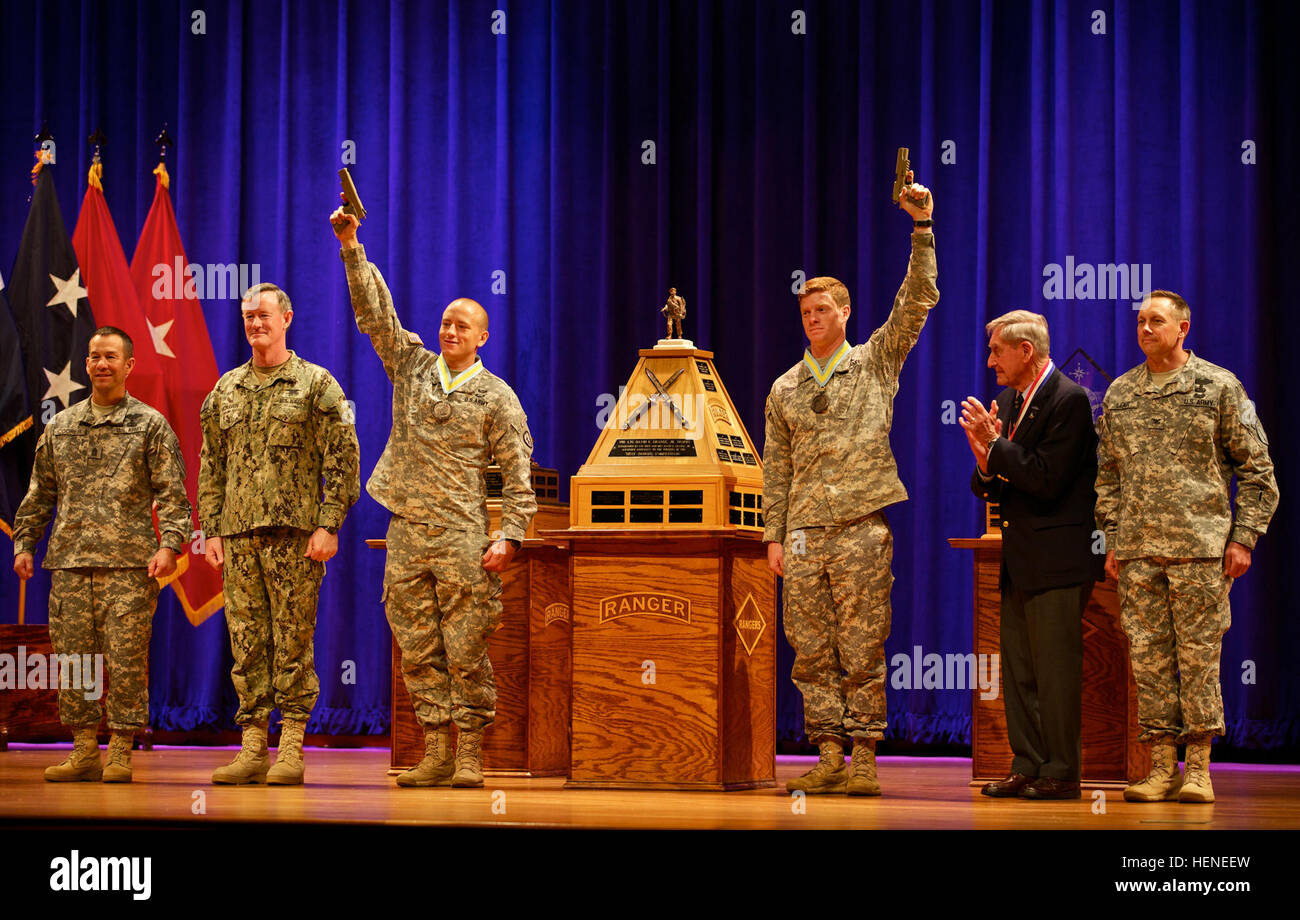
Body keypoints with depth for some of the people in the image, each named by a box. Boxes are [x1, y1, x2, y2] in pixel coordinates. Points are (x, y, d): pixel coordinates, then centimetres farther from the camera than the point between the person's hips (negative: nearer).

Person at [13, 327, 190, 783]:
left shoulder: (150, 425, 6)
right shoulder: (59, 427, 16)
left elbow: (171, 491, 0)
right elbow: (40, 493, 21)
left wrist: (169, 543, -12)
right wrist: (24, 542, 13)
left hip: (129, 561, -4)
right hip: (69, 560, 4)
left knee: (127, 657, -6)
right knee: (72, 656, 3)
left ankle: (120, 751, 1)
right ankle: (84, 751, 9)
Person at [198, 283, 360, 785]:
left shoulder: (316, 384, 2)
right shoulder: (225, 390, 16)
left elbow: (342, 458, -2)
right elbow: (211, 466, 17)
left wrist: (328, 524, -10)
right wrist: (210, 530, 10)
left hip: (294, 532, -4)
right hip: (238, 535, 4)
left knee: (293, 640, -4)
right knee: (248, 641, 4)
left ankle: (291, 748, 0)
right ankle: (253, 748, 8)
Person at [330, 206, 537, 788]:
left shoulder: (496, 397, 3)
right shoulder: (411, 366, 12)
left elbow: (517, 473, 1)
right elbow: (374, 312, 6)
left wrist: (509, 535, -9)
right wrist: (351, 246, -3)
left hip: (463, 538, -3)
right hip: (407, 536, 4)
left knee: (466, 652, -4)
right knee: (418, 651, 4)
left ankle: (468, 756, 1)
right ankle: (434, 755, 9)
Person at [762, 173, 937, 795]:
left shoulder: (876, 364, 7)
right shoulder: (785, 389, 14)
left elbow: (917, 301, -2)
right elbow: (775, 469, 14)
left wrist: (922, 228, -10)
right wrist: (774, 535, 6)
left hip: (862, 530, -3)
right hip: (805, 532, 3)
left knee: (863, 649, -3)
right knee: (812, 650, 3)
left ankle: (864, 757, 1)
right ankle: (829, 756, 8)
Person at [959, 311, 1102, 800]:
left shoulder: (1068, 400, -13)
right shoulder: (1007, 401, 14)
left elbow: (1047, 480, -21)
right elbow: (988, 489, 15)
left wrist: (995, 443, -16)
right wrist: (985, 463, -7)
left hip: (1056, 559, -9)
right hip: (1018, 559, 9)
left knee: (1056, 669, -5)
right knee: (1018, 671, 11)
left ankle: (1061, 773, 1)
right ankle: (1028, 765, 18)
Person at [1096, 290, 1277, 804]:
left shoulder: (1219, 386, 2)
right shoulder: (1119, 395, 12)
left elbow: (1256, 469, 3)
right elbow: (1107, 474, 17)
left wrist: (1243, 537, -4)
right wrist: (1112, 540, 10)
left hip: (1200, 547, -3)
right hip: (1138, 549, 3)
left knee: (1199, 655, -2)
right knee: (1148, 656, 2)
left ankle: (1198, 767, 5)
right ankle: (1161, 766, 8)